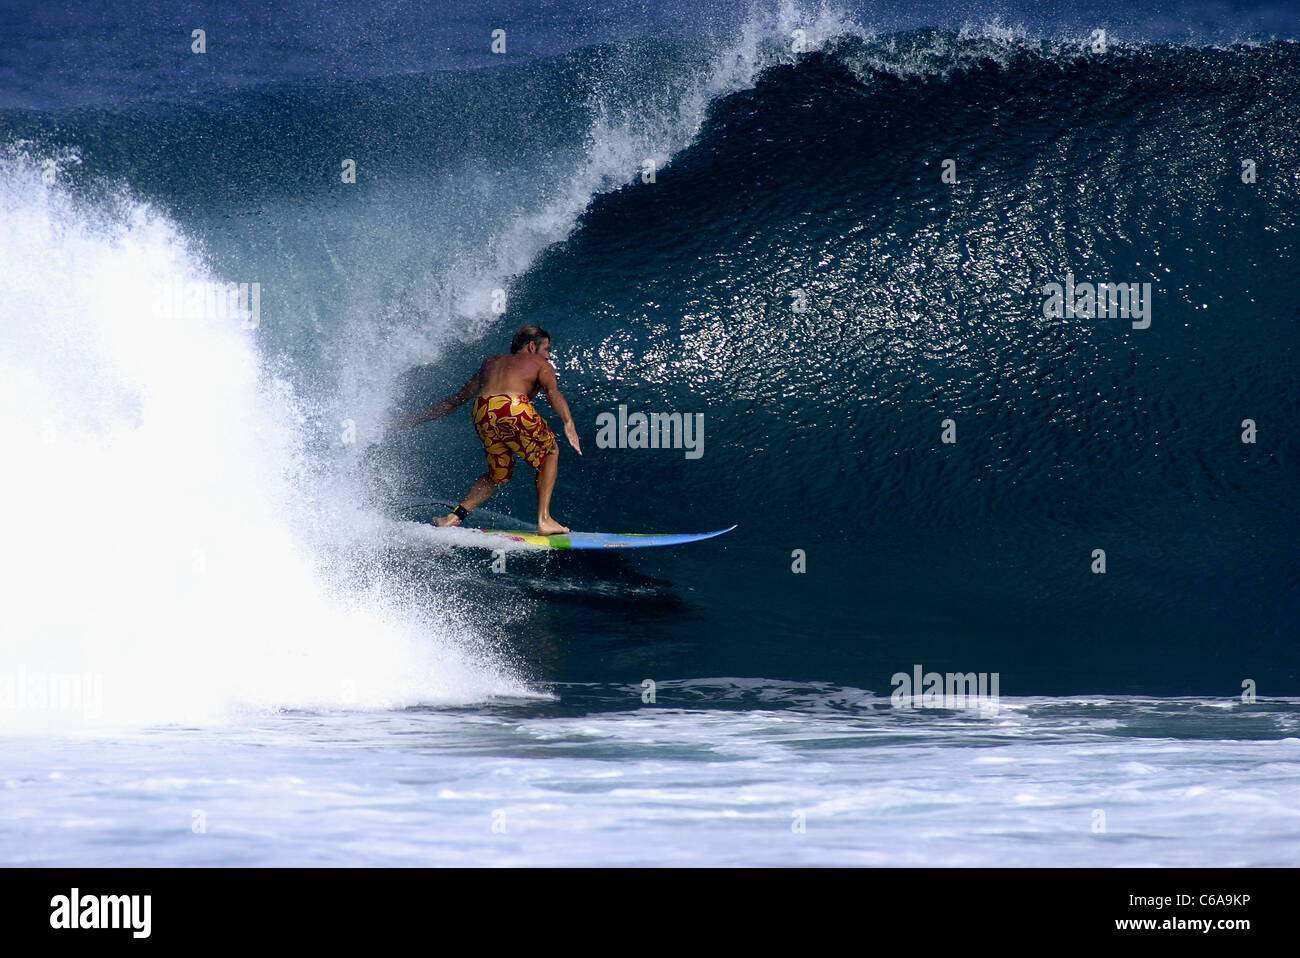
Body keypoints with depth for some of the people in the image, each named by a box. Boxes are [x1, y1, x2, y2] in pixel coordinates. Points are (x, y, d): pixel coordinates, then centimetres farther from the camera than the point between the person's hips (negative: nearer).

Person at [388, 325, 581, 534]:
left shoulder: (492, 362, 36)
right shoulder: (541, 365, 23)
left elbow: (457, 398, 38)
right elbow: (552, 392, 1)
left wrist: (419, 417, 46)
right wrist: (568, 423, -13)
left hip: (482, 411, 4)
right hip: (515, 408, -4)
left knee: (498, 473, 24)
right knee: (550, 452, 22)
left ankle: (457, 514, 3)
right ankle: (544, 520, 13)